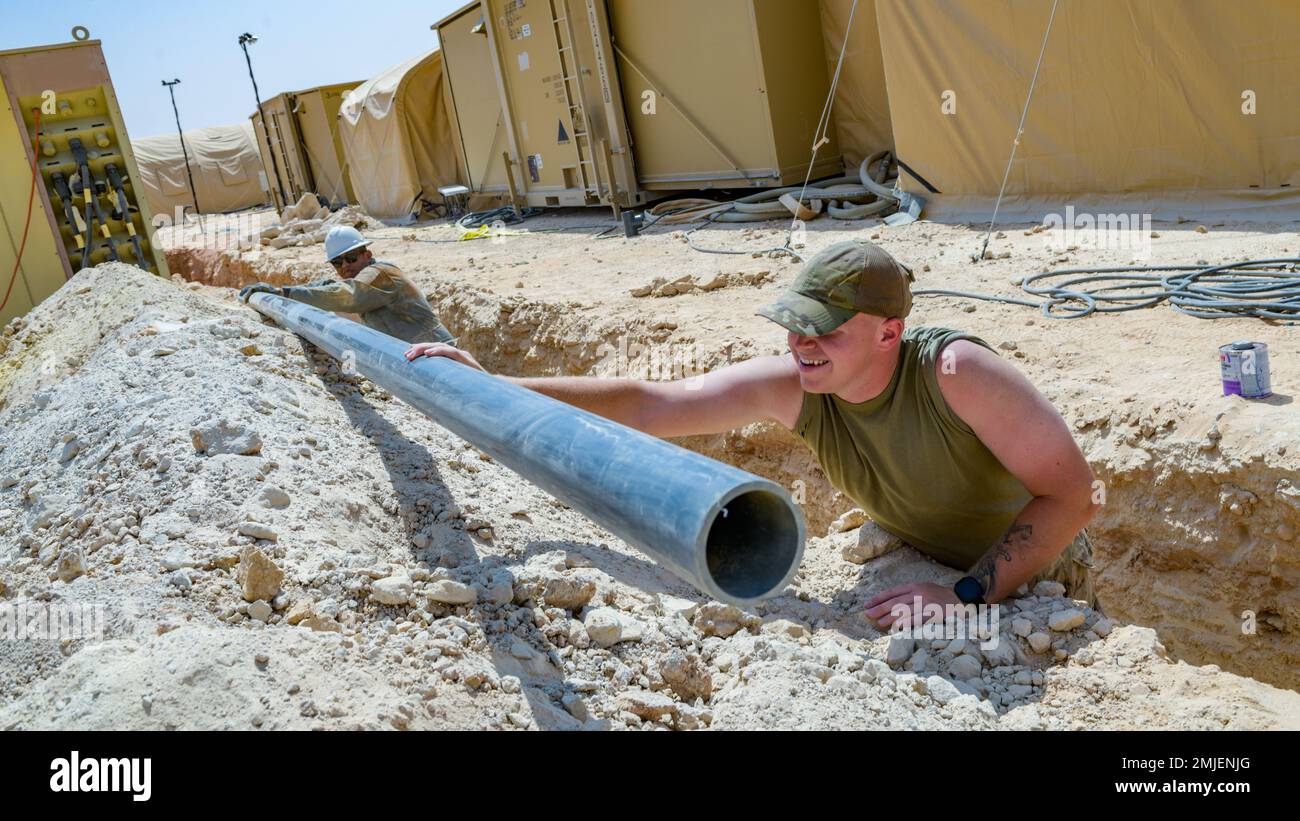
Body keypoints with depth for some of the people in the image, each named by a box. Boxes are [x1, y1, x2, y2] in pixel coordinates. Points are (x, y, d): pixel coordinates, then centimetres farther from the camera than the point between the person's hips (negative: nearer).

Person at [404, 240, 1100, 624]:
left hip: (1035, 577, -3)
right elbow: (645, 404, -23)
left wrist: (967, 594, -45)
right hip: (919, 561, 4)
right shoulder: (789, 386, -24)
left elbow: (1072, 493, -36)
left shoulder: (954, 371, -37)